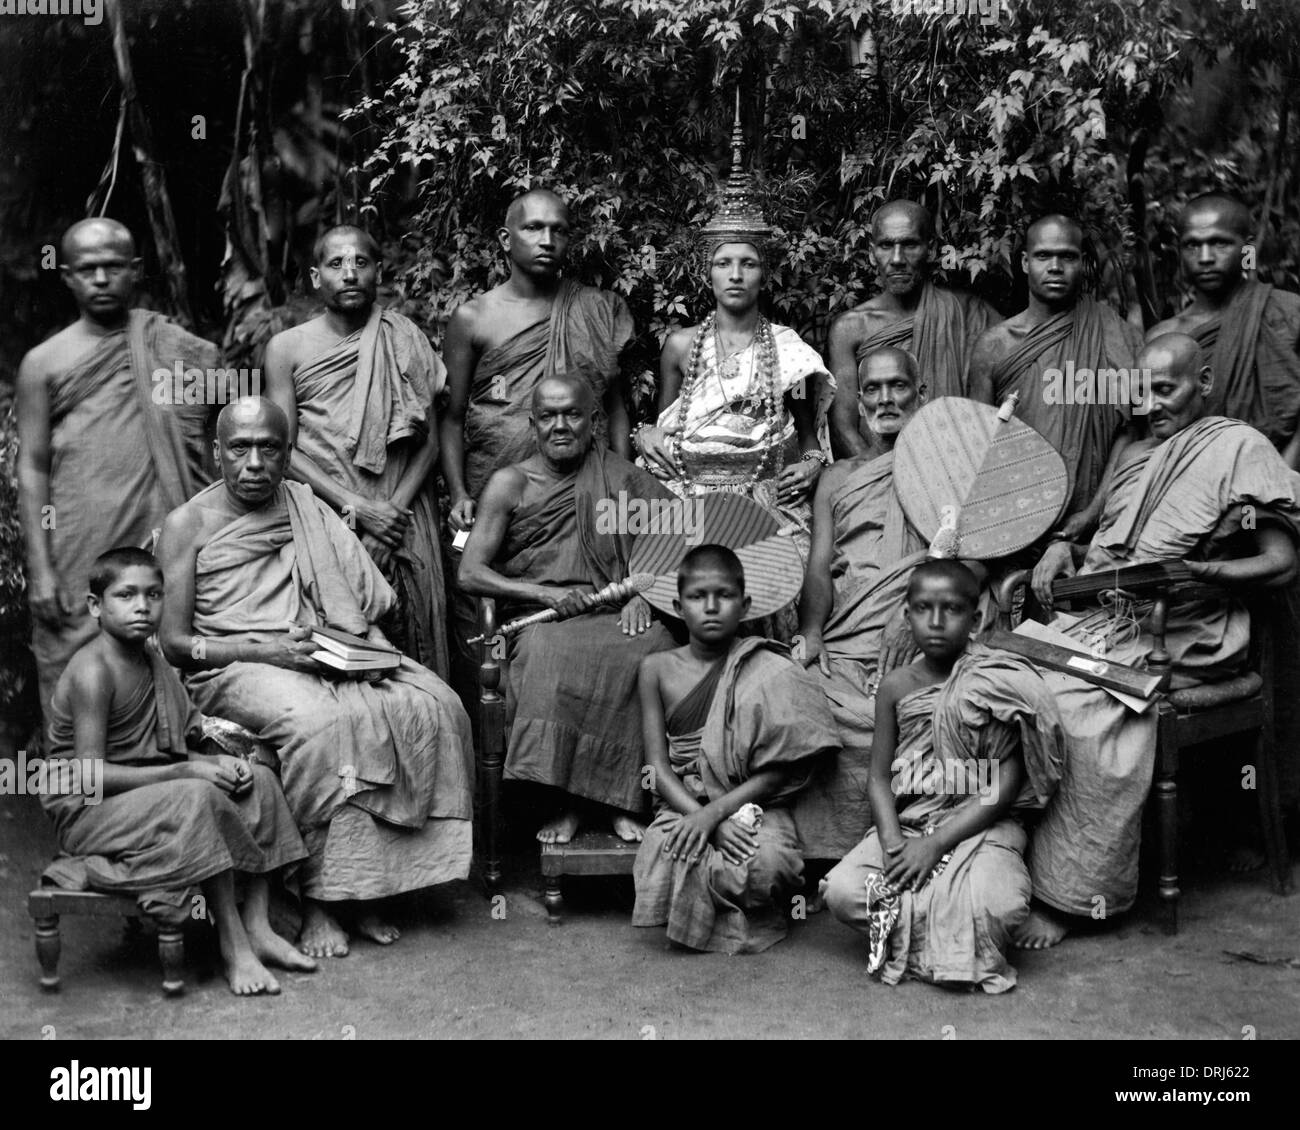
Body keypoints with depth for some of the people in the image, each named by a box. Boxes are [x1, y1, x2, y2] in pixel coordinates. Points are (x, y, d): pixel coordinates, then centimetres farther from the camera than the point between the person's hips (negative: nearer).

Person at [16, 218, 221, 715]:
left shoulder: (183, 351, 7)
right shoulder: (43, 364, 6)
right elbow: (32, 468, 4)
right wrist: (40, 570, -3)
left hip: (165, 546, 0)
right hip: (80, 557, 0)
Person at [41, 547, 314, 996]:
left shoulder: (152, 660, 8)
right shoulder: (92, 672, -19)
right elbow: (90, 773, -24)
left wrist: (214, 761, -9)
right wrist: (183, 771, -24)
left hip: (146, 791, 9)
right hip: (86, 812, -9)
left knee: (258, 779, -2)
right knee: (200, 798, -32)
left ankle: (257, 928, -5)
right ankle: (231, 945, -22)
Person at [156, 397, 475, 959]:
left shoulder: (311, 511, 17)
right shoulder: (188, 524, 4)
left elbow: (361, 603, 17)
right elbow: (175, 642, -3)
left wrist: (374, 641, -6)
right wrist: (268, 650, -16)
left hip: (326, 657, 5)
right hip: (234, 667, -4)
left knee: (432, 707, -20)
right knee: (318, 721, -36)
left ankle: (363, 887, -16)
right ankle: (318, 898, -23)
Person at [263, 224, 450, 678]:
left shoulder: (405, 340, 9)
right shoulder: (287, 348, 6)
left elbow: (429, 438, 5)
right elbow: (282, 449, 0)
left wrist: (394, 507, -9)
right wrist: (357, 507, -10)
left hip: (403, 519, 1)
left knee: (410, 641, -1)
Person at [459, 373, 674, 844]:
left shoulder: (620, 476, 13)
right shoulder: (511, 484, 8)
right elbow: (470, 574, 2)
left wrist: (643, 593, -10)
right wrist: (547, 594, -11)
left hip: (614, 612, 1)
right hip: (537, 617, -1)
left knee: (650, 648, -32)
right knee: (551, 657, -36)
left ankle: (620, 802, -22)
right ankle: (567, 801, -23)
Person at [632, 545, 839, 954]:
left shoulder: (766, 669, 0)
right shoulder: (658, 668, 6)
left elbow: (778, 771, -6)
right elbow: (659, 766, 0)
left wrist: (716, 811, -20)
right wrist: (706, 820, -16)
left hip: (753, 802, -1)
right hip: (683, 804, 1)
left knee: (768, 862, -34)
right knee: (671, 857, -33)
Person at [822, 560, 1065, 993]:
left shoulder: (998, 683, -5)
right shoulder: (896, 686, 5)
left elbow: (1005, 786, -9)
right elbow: (880, 778, 6)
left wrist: (935, 844, -16)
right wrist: (893, 842, -15)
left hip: (978, 826, -3)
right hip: (906, 824, 3)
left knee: (996, 905, -33)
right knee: (841, 891, -20)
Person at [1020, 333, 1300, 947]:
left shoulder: (1241, 446, 2)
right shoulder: (1135, 454, 25)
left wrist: (1193, 571, -18)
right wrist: (1065, 551, 7)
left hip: (1176, 631, -6)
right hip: (1098, 611, 7)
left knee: (1082, 704, -31)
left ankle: (1064, 896, -23)